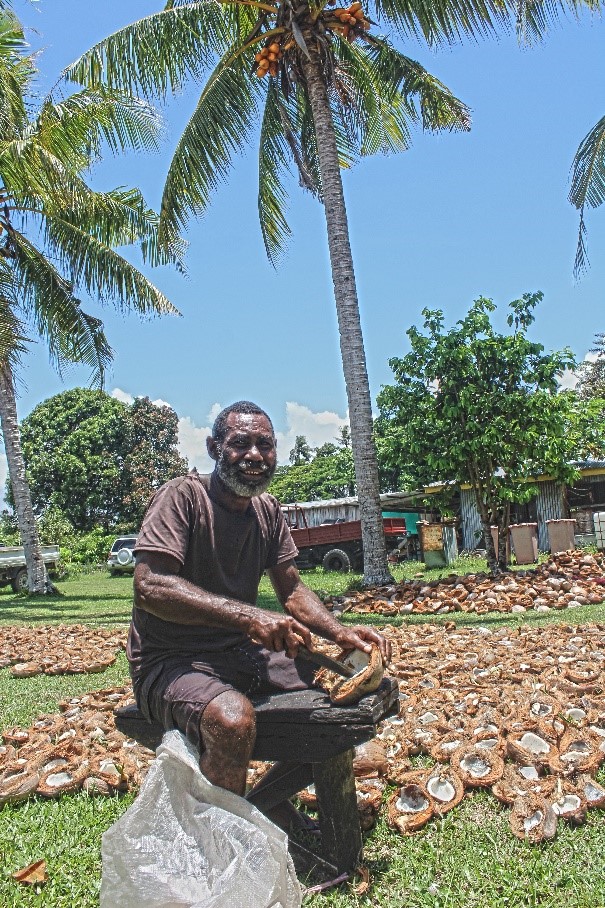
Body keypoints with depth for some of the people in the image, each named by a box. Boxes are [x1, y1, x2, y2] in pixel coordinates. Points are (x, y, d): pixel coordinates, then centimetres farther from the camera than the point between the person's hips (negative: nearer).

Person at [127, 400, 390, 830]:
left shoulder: (268, 509, 6)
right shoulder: (183, 496, -16)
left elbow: (292, 591, 9)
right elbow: (149, 586, -27)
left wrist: (341, 632, -10)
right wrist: (247, 615, -37)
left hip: (243, 653, 8)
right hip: (172, 662, -7)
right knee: (233, 718, -37)